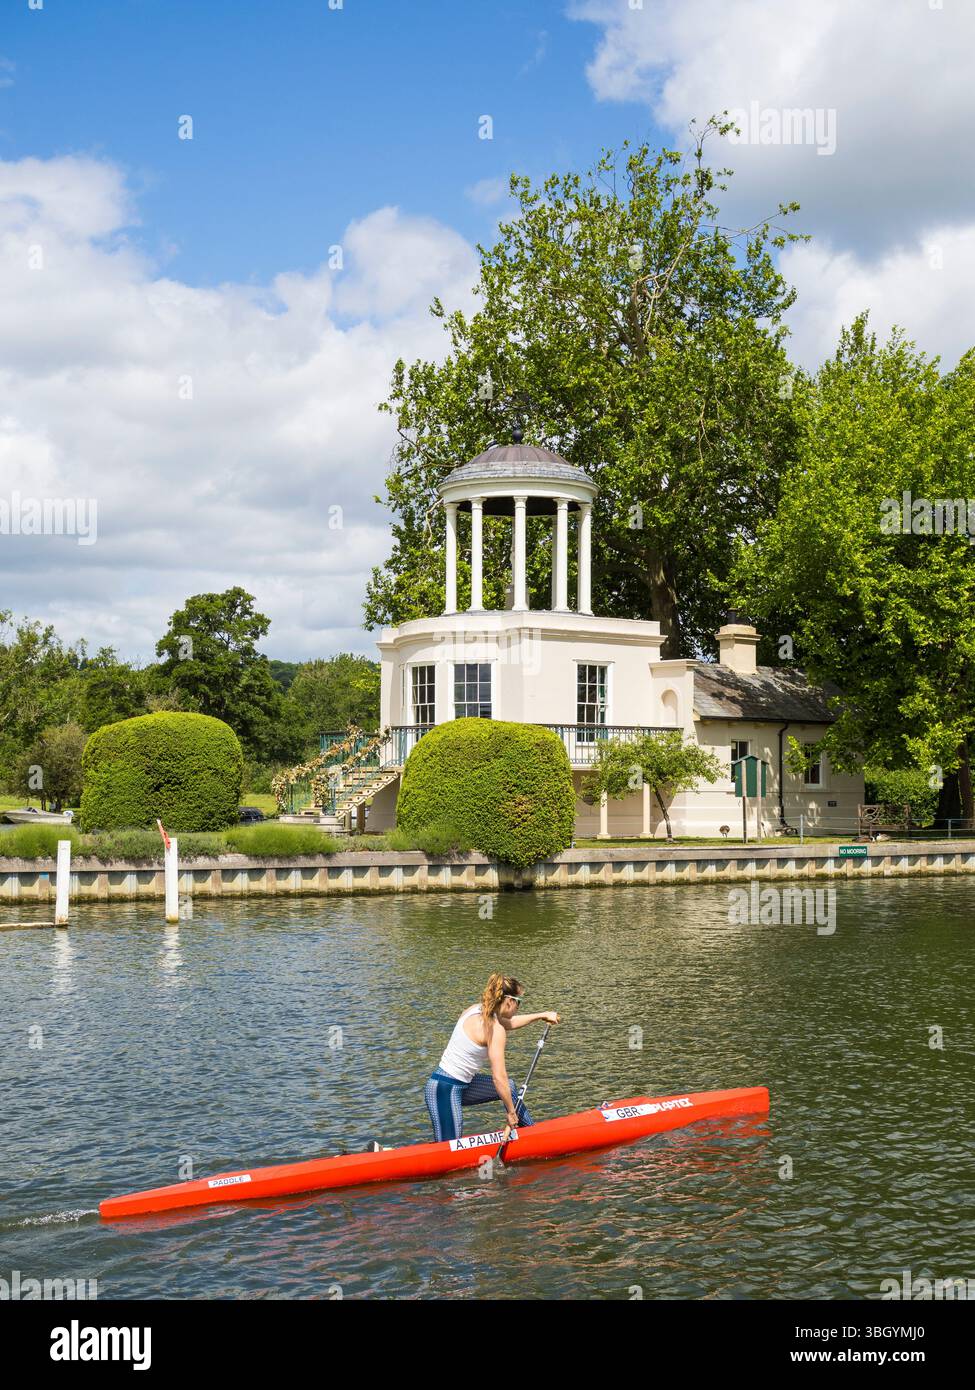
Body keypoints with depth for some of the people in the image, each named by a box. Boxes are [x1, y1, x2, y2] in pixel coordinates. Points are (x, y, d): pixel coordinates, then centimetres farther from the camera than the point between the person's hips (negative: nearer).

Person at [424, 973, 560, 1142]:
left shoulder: (476, 1010, 5)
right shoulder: (495, 1030, -20)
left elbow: (509, 1023, 27)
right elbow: (499, 1077, -20)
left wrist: (542, 1016, 36)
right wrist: (511, 1112, -9)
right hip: (445, 1091, -10)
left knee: (508, 1088, 24)